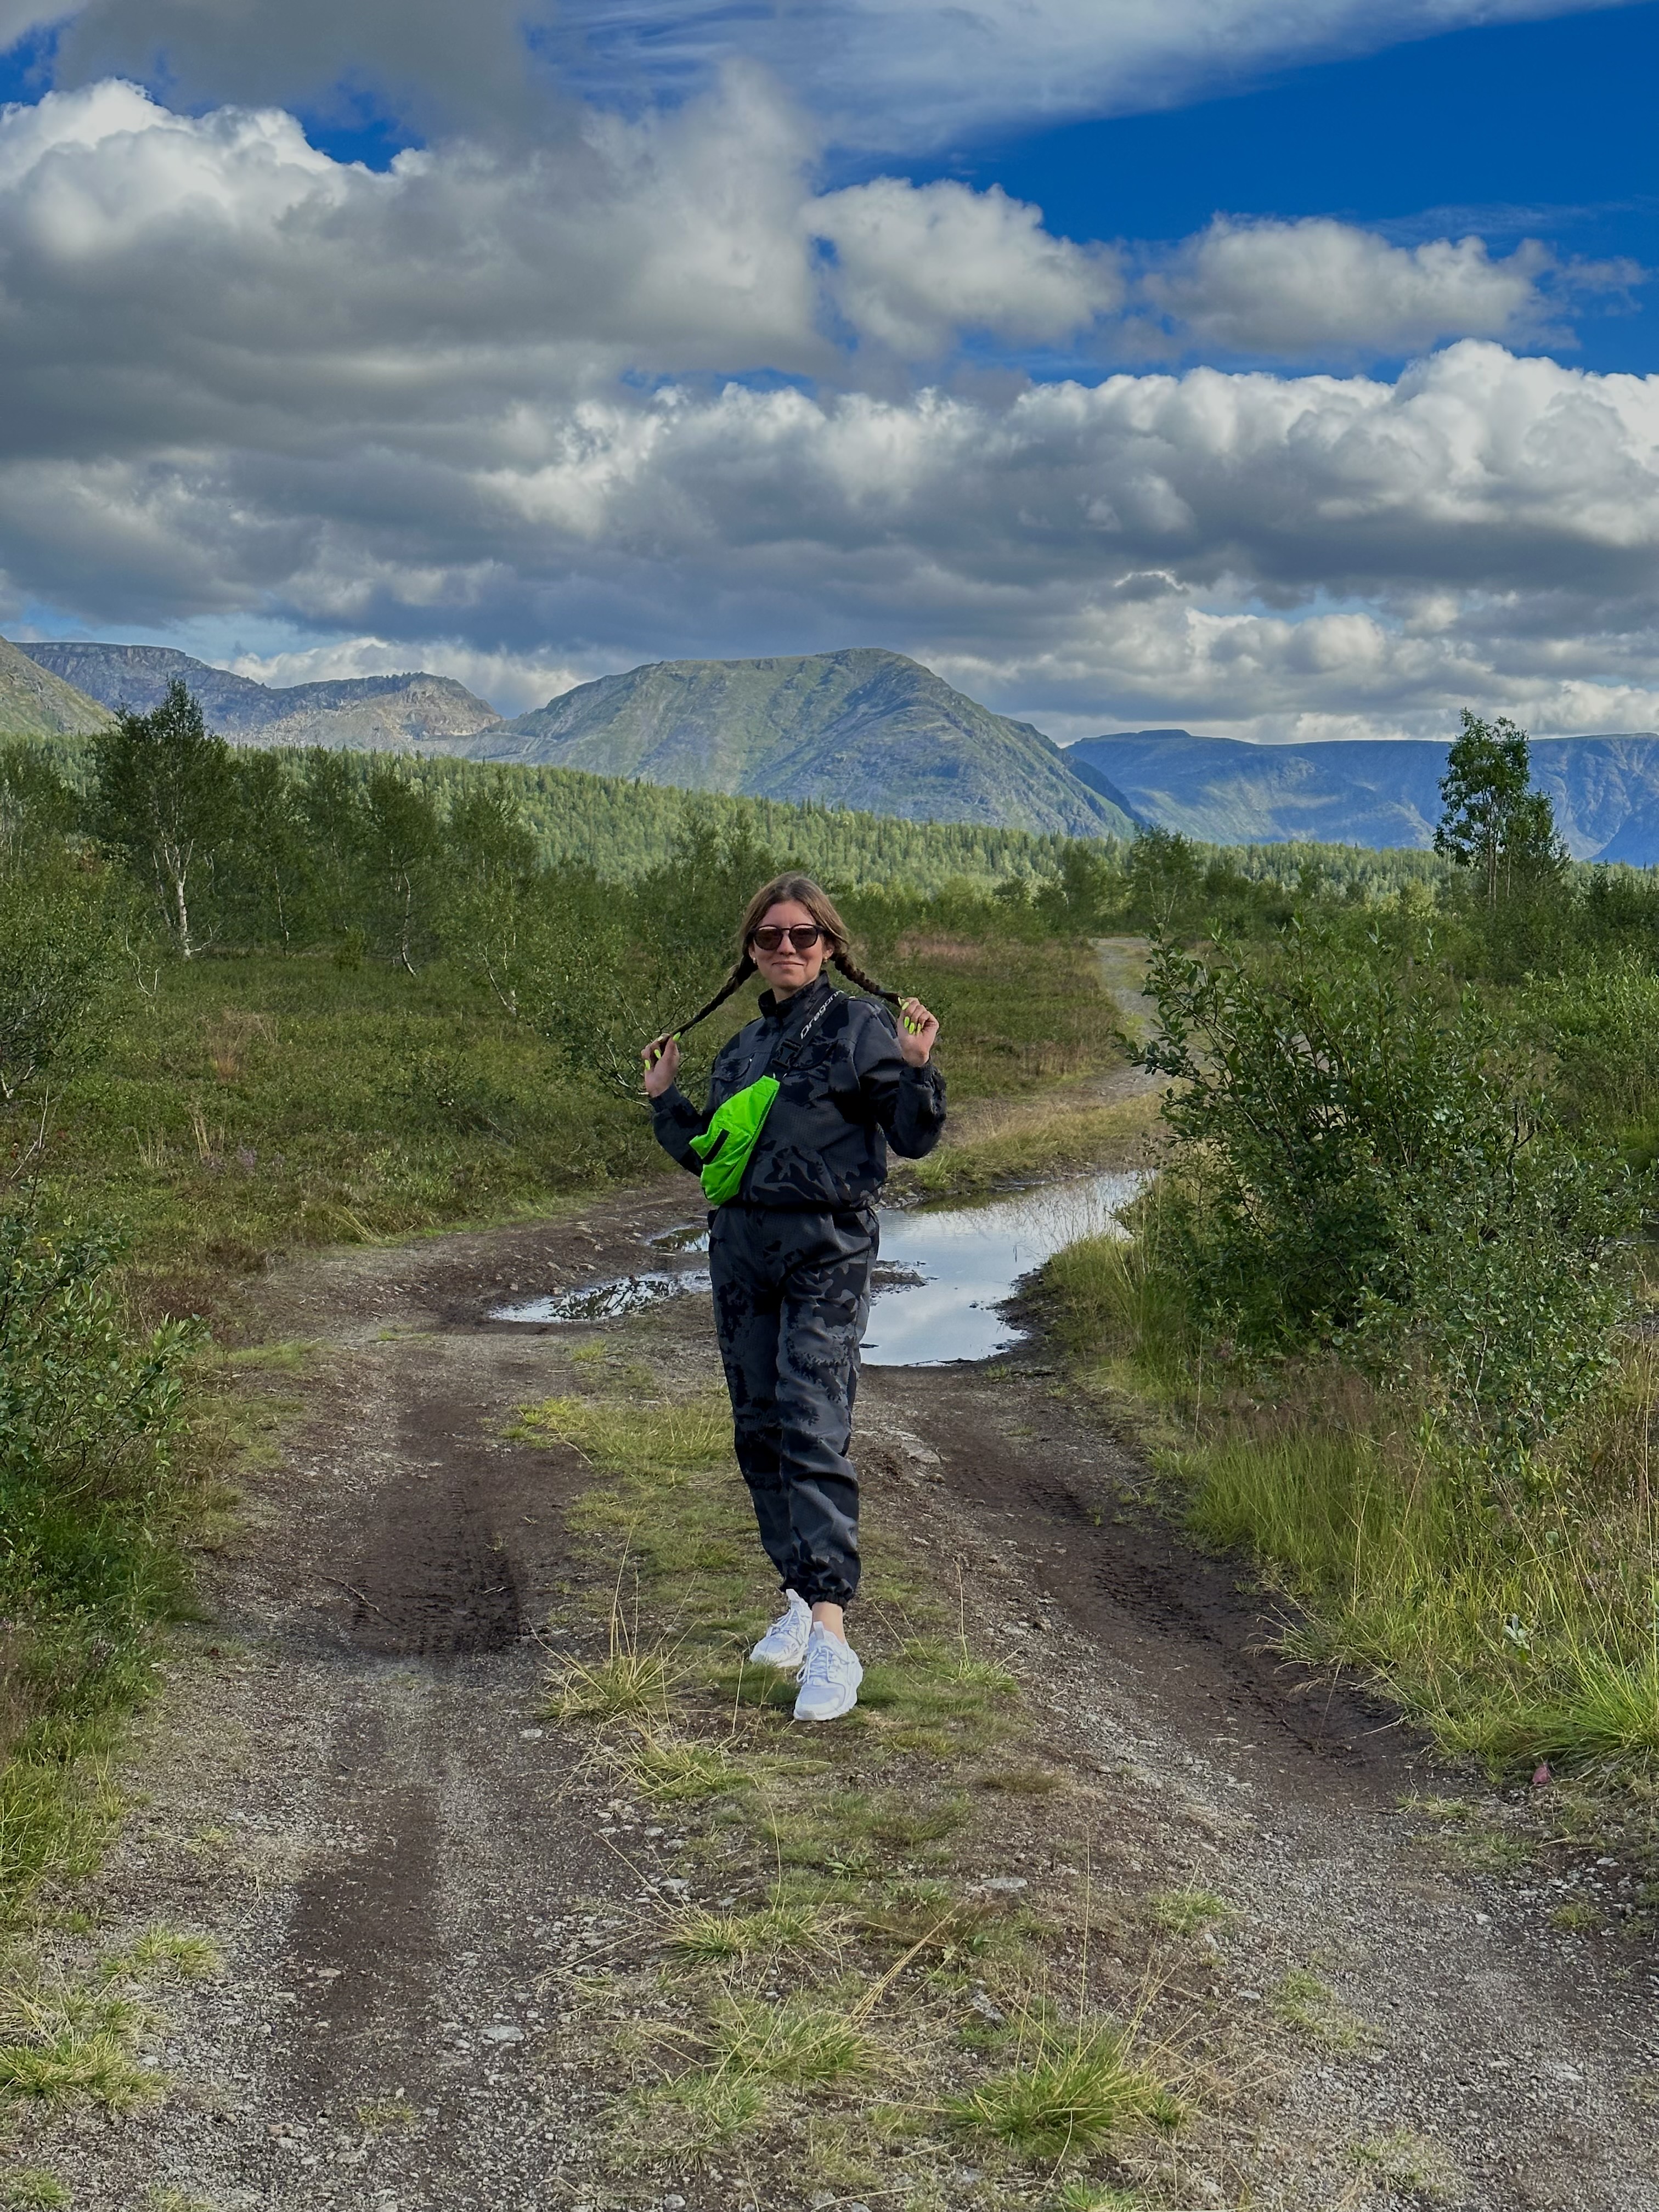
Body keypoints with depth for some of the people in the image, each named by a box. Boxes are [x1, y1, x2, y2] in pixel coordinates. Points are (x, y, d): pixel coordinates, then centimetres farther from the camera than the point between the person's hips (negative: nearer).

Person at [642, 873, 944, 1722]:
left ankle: (832, 1637, -21)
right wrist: (664, 1099, 18)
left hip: (827, 1252, -6)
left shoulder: (861, 1028, 0)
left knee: (812, 1428, -17)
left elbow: (915, 1138, -6)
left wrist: (917, 1069, -20)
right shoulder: (741, 1050, 17)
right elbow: (707, 1156, 22)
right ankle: (798, 1598, 24)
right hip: (740, 1247, 7)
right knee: (758, 1429, 9)